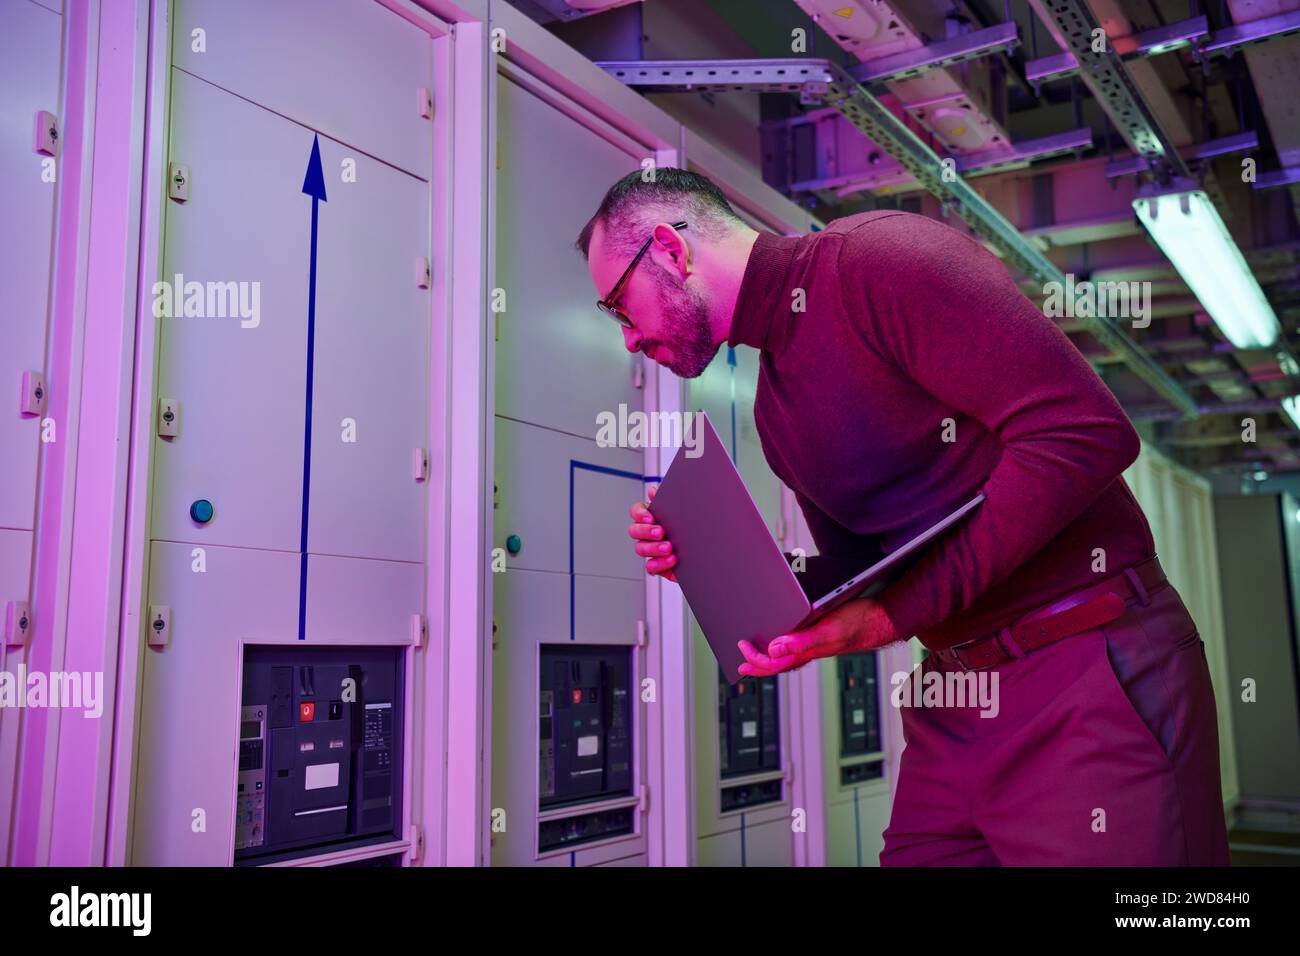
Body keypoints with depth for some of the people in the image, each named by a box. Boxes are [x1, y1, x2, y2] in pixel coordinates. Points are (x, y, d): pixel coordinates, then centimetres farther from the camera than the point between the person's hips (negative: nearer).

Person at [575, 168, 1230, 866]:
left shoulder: (876, 256, -13)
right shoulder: (771, 409, 14)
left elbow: (1087, 432, -22)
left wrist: (900, 612, -22)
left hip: (1089, 671, -8)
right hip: (955, 697, 8)